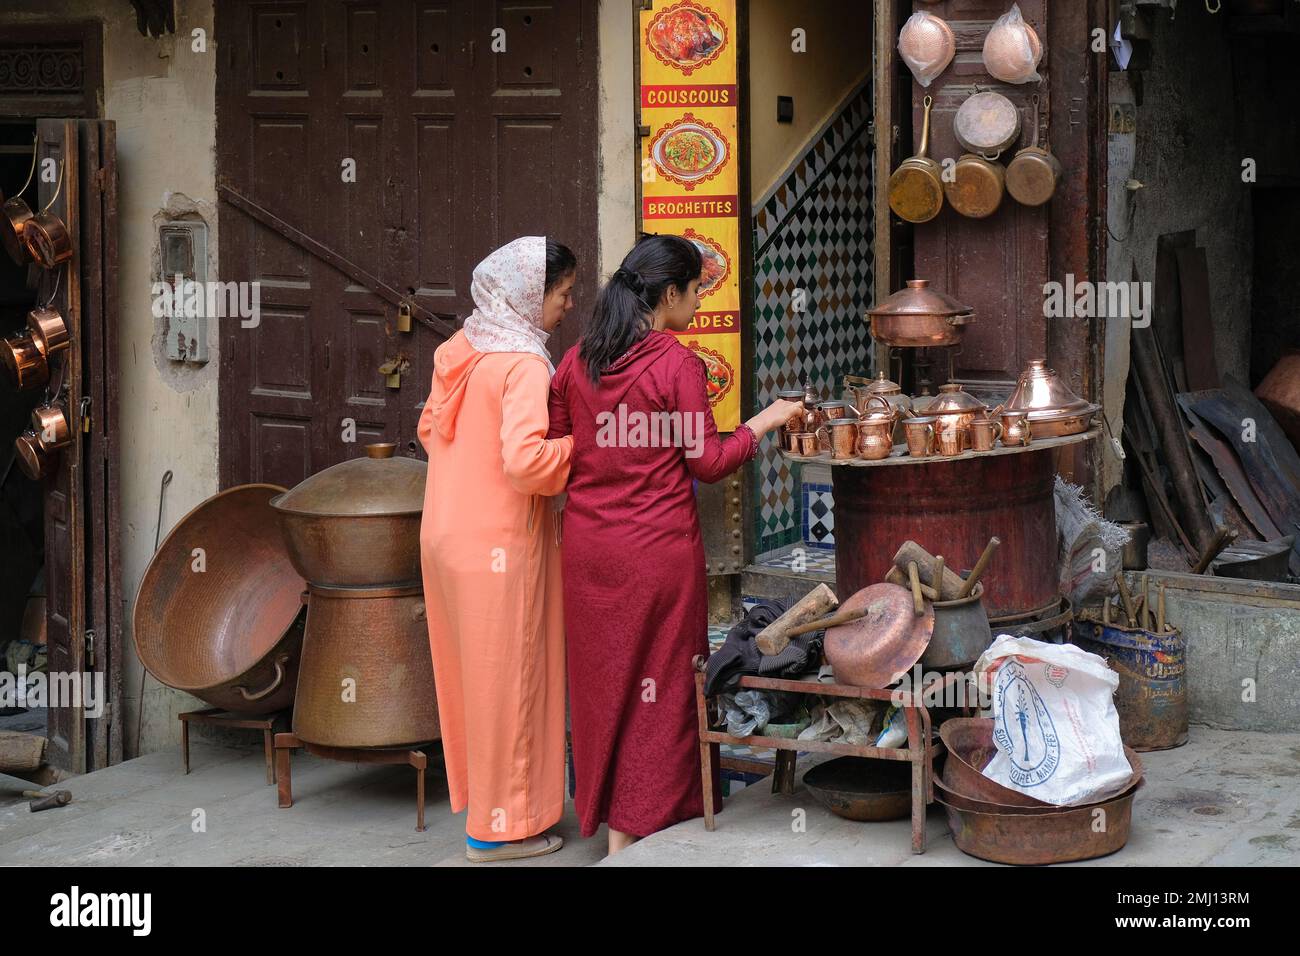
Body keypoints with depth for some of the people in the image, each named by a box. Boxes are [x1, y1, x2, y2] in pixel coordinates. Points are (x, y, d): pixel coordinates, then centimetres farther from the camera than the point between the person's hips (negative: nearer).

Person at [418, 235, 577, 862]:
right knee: (506, 679, 2)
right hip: (498, 545, -8)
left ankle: (476, 793, 31)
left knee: (470, 672, 18)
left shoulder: (461, 350, 7)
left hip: (445, 534, 8)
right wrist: (581, 448, -13)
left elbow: (430, 429, 19)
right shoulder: (523, 363, -18)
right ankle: (500, 826, 11)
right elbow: (525, 460, -28)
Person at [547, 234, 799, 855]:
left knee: (600, 678, 14)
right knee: (658, 682, 5)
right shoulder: (676, 363, -12)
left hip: (587, 544, 5)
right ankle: (640, 825, 10)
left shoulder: (577, 361, 3)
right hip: (658, 547, -5)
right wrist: (763, 422, 4)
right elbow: (707, 462, -9)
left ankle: (603, 810, 22)